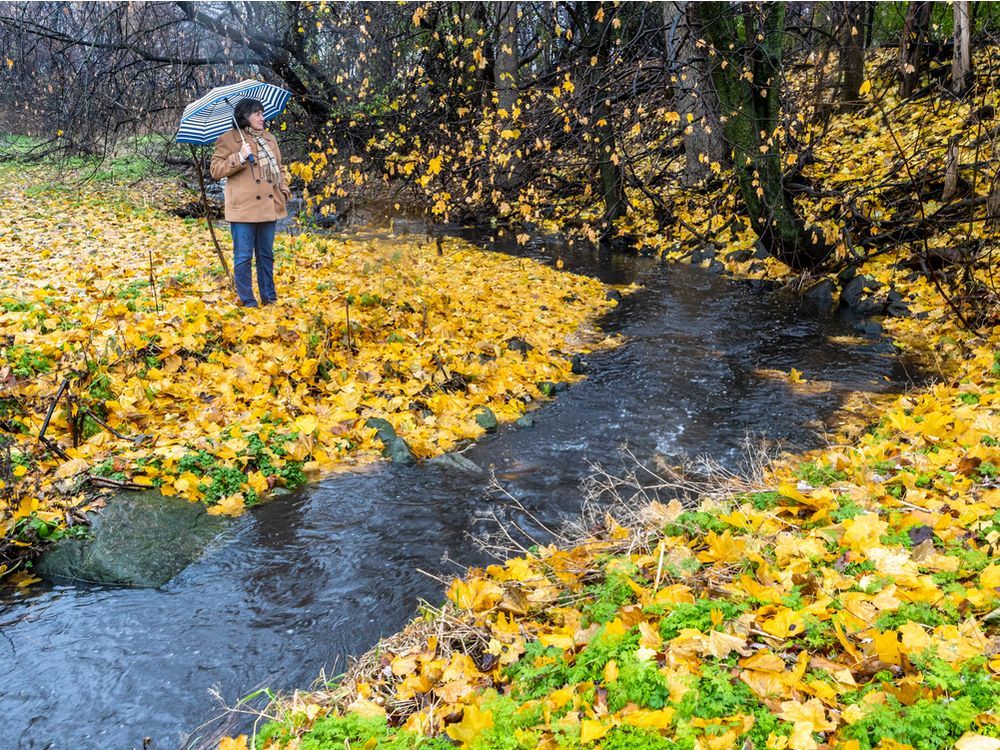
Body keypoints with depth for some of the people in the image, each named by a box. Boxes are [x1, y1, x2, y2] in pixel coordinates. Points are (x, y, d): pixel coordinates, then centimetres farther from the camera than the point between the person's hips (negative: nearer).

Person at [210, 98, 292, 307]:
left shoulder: (269, 138, 16)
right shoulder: (228, 139, -2)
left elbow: (278, 168, 24)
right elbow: (216, 170, -5)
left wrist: (284, 190, 10)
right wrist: (239, 157, -16)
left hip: (269, 206, 6)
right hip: (243, 208, -6)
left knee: (266, 255, 13)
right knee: (243, 256, -2)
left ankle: (269, 297, 21)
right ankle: (247, 301, 5)